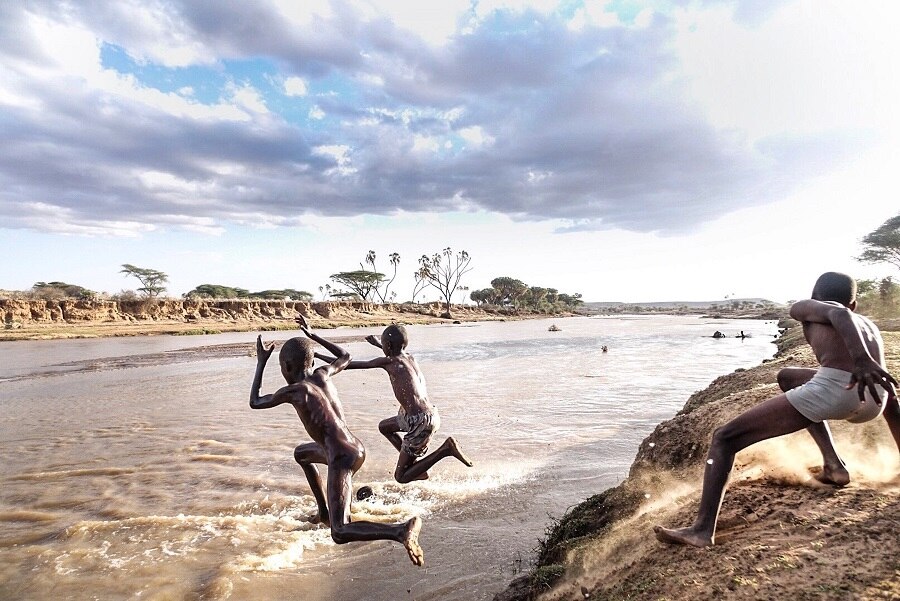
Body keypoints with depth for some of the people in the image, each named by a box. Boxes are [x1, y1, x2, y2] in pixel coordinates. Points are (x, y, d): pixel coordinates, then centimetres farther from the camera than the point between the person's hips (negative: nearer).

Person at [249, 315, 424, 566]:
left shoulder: (294, 390, -9)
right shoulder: (322, 374, 7)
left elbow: (255, 403, 10)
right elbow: (345, 356, 30)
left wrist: (261, 362, 16)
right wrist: (312, 335, 34)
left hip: (342, 459, -9)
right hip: (356, 448, 9)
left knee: (340, 534, -14)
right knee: (300, 453, 36)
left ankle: (401, 531, -34)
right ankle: (323, 512, 38)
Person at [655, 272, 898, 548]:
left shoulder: (805, 307, 22)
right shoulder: (871, 326, 37)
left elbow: (838, 314, -5)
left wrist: (861, 359, -21)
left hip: (833, 388, -7)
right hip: (872, 403, 7)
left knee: (724, 438, 0)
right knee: (787, 378, 37)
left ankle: (703, 529, -15)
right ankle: (833, 463, 30)